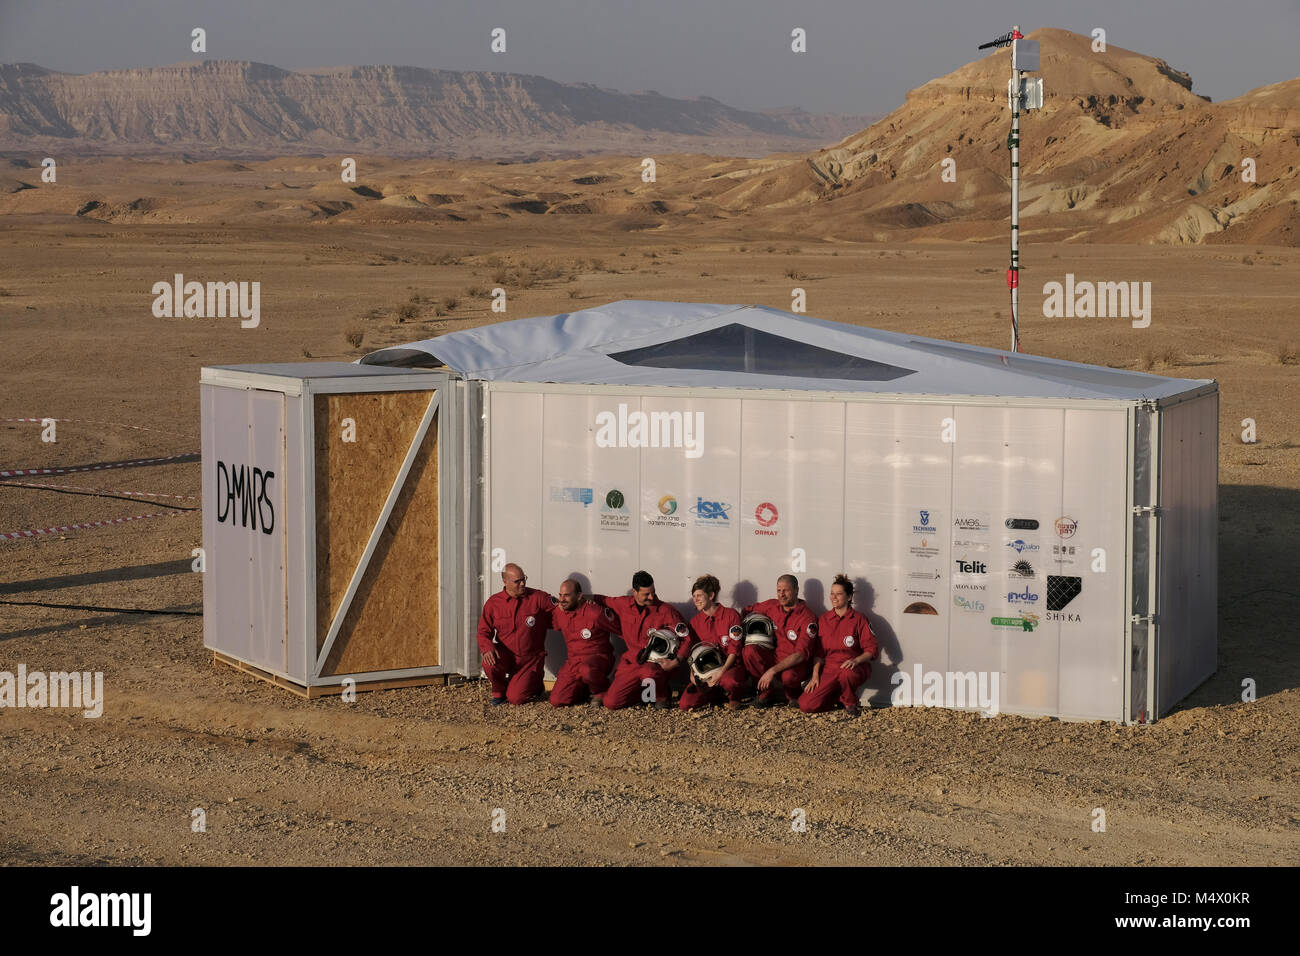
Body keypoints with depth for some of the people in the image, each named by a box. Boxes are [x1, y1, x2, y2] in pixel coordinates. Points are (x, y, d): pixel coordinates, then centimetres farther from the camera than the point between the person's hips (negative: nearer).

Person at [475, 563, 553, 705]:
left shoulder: (538, 598, -6)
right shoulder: (493, 603, -2)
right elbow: (483, 632, 0)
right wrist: (487, 648, -20)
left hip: (531, 658, -1)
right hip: (505, 654, 1)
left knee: (516, 698, -12)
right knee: (489, 665, -33)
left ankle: (535, 684, 25)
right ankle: (499, 691, 2)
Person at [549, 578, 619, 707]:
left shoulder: (595, 613, -16)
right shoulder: (558, 612, 2)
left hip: (598, 657, -6)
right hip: (573, 661, 6)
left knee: (587, 670, -43)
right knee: (556, 701, -9)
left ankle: (601, 691, -9)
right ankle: (586, 691, 18)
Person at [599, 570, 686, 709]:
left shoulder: (666, 611, -7)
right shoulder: (622, 604, 4)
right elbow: (602, 600, 24)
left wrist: (676, 661, -20)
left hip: (657, 663, -4)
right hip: (631, 661, 4)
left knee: (649, 673, -42)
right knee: (610, 703, -8)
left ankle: (662, 695, -5)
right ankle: (646, 692, 18)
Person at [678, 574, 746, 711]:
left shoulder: (730, 615, -4)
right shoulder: (694, 622, 10)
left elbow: (735, 649, -9)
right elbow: (690, 650, 9)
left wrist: (721, 671, -22)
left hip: (731, 667, -5)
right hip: (706, 672, 5)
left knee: (728, 681, -43)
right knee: (685, 704, -17)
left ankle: (734, 698, -4)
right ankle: (720, 694, 10)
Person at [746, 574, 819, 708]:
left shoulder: (807, 618, -16)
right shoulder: (772, 606, 3)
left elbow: (801, 654, -24)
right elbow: (748, 611, 21)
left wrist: (773, 670, -32)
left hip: (797, 664, -5)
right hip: (775, 657, 5)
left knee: (789, 676, -40)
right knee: (749, 651, -23)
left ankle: (794, 694, -1)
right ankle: (767, 691, -4)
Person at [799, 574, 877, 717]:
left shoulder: (859, 619, -2)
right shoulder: (824, 619, 10)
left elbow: (871, 650, -6)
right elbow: (819, 651, 12)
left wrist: (856, 660, -24)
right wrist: (815, 675, 2)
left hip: (853, 667, -4)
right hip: (829, 669, 4)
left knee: (846, 673, -44)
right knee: (806, 705, -16)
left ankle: (850, 704, -10)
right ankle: (838, 695, 13)